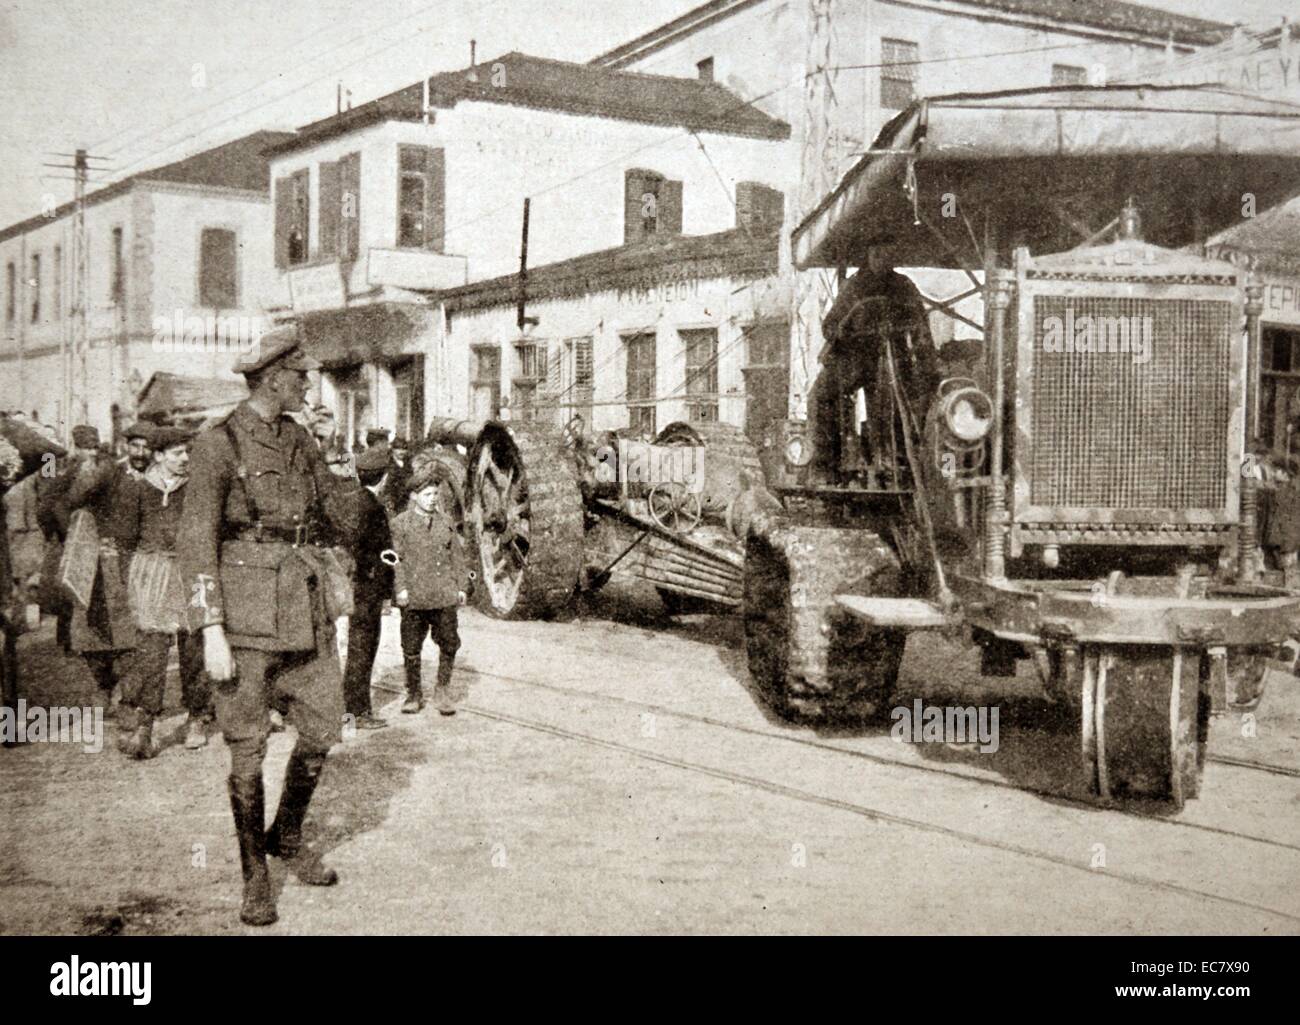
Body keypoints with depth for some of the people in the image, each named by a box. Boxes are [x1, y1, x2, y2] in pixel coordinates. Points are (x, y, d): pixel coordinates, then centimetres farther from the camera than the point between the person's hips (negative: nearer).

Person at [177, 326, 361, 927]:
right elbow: (195, 542, -12)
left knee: (323, 730, 11)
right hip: (249, 613, -6)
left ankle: (288, 838, 34)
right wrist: (212, 632, -18)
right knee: (247, 751, 2)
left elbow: (341, 520, 17)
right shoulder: (219, 445, -8)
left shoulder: (299, 441, 11)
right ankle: (255, 876, 17)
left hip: (307, 610, 6)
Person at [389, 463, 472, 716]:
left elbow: (458, 557, 16)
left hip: (444, 597, 3)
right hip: (413, 599, -3)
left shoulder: (446, 524, 12)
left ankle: (442, 691, 17)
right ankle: (414, 694, 17)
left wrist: (462, 586, 9)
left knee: (449, 644, 2)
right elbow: (396, 559, -3)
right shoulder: (399, 525, 1)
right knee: (411, 648, 4)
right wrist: (400, 588, -11)